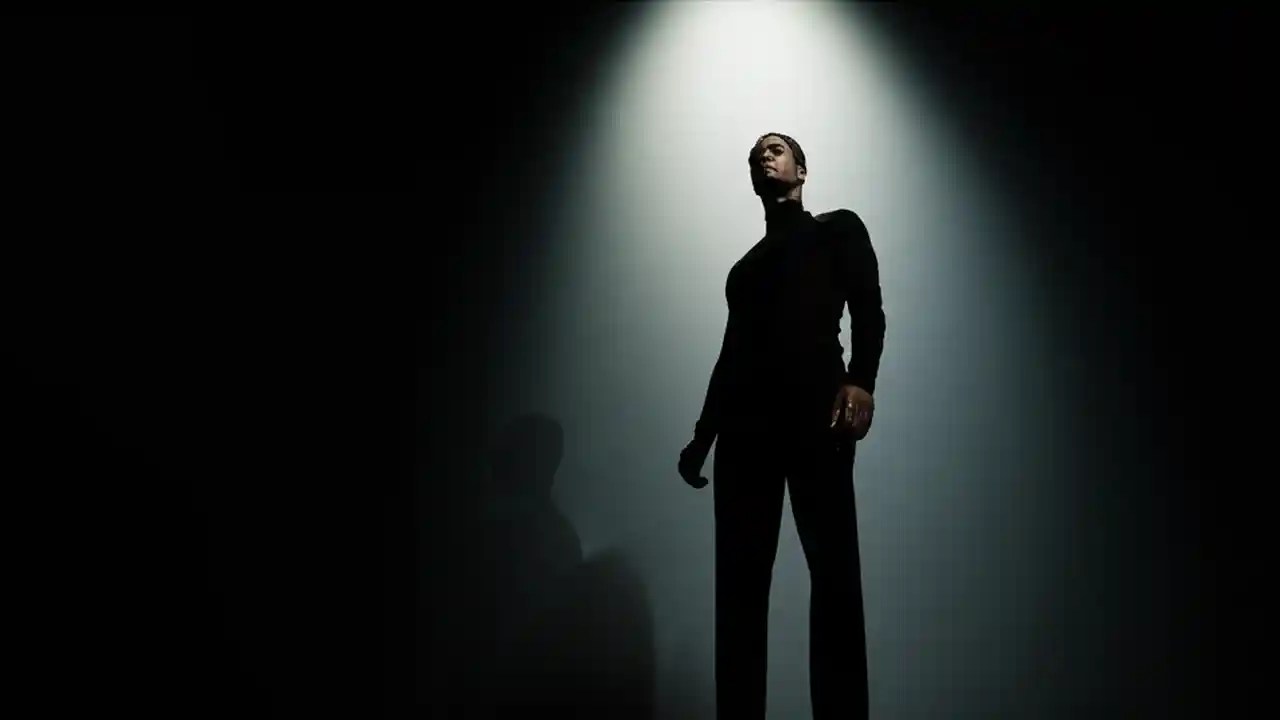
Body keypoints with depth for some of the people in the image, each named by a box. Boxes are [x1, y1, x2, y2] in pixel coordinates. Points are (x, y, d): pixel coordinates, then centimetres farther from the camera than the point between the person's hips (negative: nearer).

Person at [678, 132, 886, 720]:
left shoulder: (838, 229, 18)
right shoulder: (745, 267, 31)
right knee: (740, 578, -1)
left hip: (816, 408, -5)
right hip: (746, 421, 5)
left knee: (834, 570, -10)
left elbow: (868, 309, 2)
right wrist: (702, 435, 21)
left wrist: (861, 380, -17)